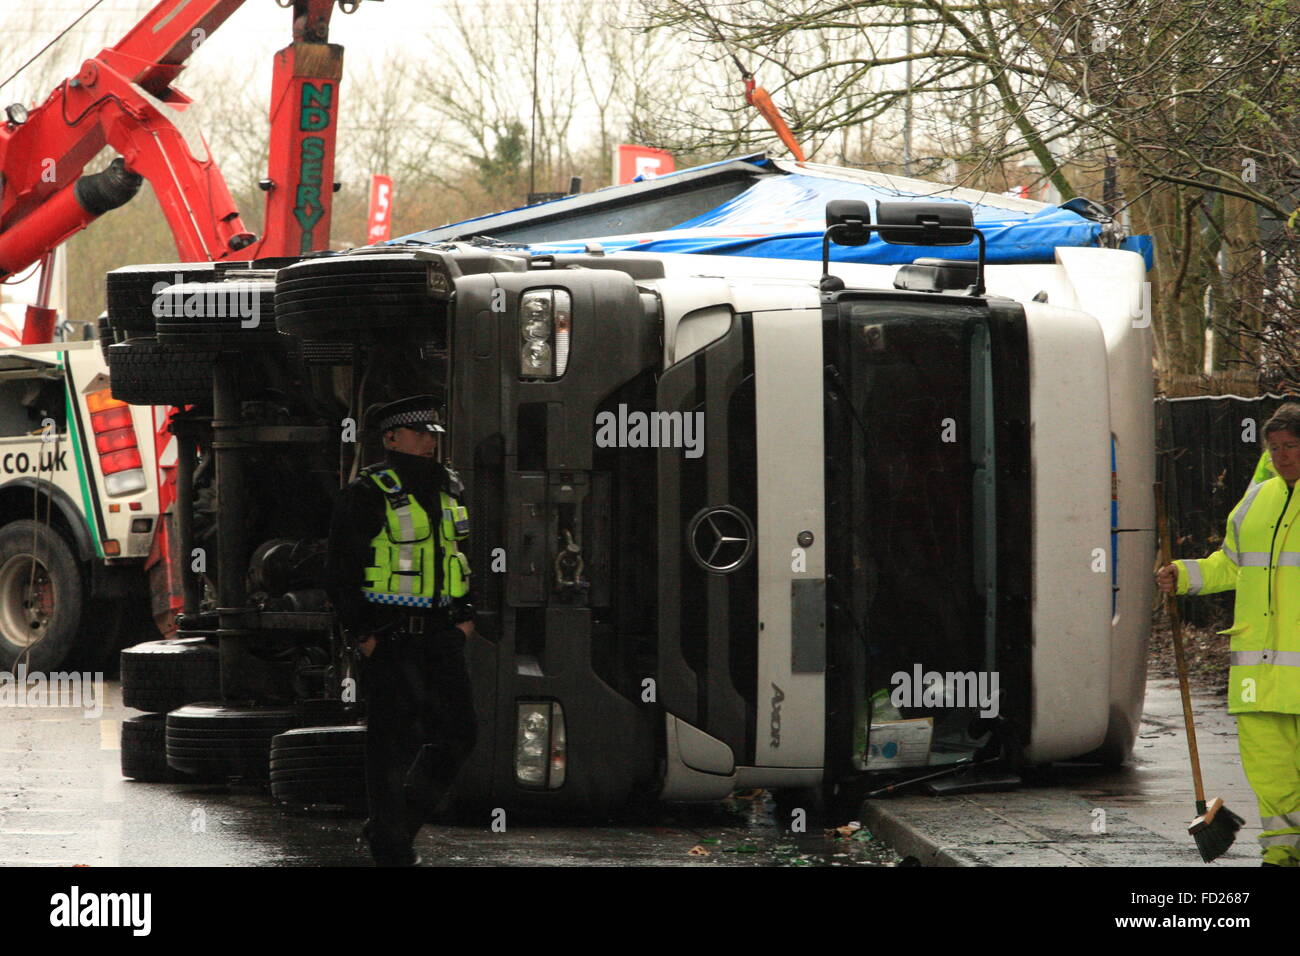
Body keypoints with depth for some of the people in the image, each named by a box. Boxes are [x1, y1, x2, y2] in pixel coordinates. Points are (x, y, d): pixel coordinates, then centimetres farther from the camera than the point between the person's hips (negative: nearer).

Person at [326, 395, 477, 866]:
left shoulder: (448, 488, 13)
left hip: (440, 633, 7)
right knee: (394, 739, -3)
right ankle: (391, 846, 6)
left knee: (458, 731, 4)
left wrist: (465, 613, 16)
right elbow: (341, 569, -10)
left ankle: (395, 823, 19)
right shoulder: (366, 494, -8)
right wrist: (361, 633, -14)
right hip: (389, 635, -7)